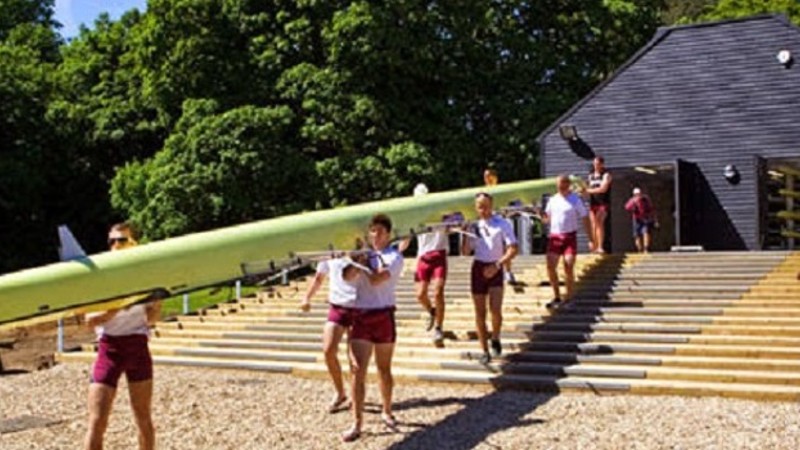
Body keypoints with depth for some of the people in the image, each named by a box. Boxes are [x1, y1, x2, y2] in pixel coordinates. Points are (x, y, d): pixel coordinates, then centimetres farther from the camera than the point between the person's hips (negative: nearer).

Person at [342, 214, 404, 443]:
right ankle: (357, 423, -3)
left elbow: (376, 279, -18)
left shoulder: (394, 257, -4)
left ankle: (386, 412, 31)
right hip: (360, 316, 3)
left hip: (383, 316, -3)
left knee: (384, 368, 11)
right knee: (357, 369, -6)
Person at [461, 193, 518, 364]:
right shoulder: (474, 225, 6)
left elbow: (513, 249, -9)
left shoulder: (502, 224, -5)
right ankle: (485, 351, 16)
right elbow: (465, 252, 8)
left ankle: (495, 339, 13)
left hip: (495, 269, -3)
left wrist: (497, 265, -19)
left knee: (496, 310, -17)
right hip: (478, 268, 3)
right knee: (480, 313, 4)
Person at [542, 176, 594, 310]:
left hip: (570, 237, -4)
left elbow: (585, 219, 0)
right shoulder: (552, 200, 12)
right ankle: (556, 297, 10)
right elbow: (547, 219, 17)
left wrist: (590, 239, -5)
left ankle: (569, 299, 6)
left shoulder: (575, 200, 0)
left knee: (569, 269, -6)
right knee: (550, 267, -4)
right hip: (554, 237, 4)